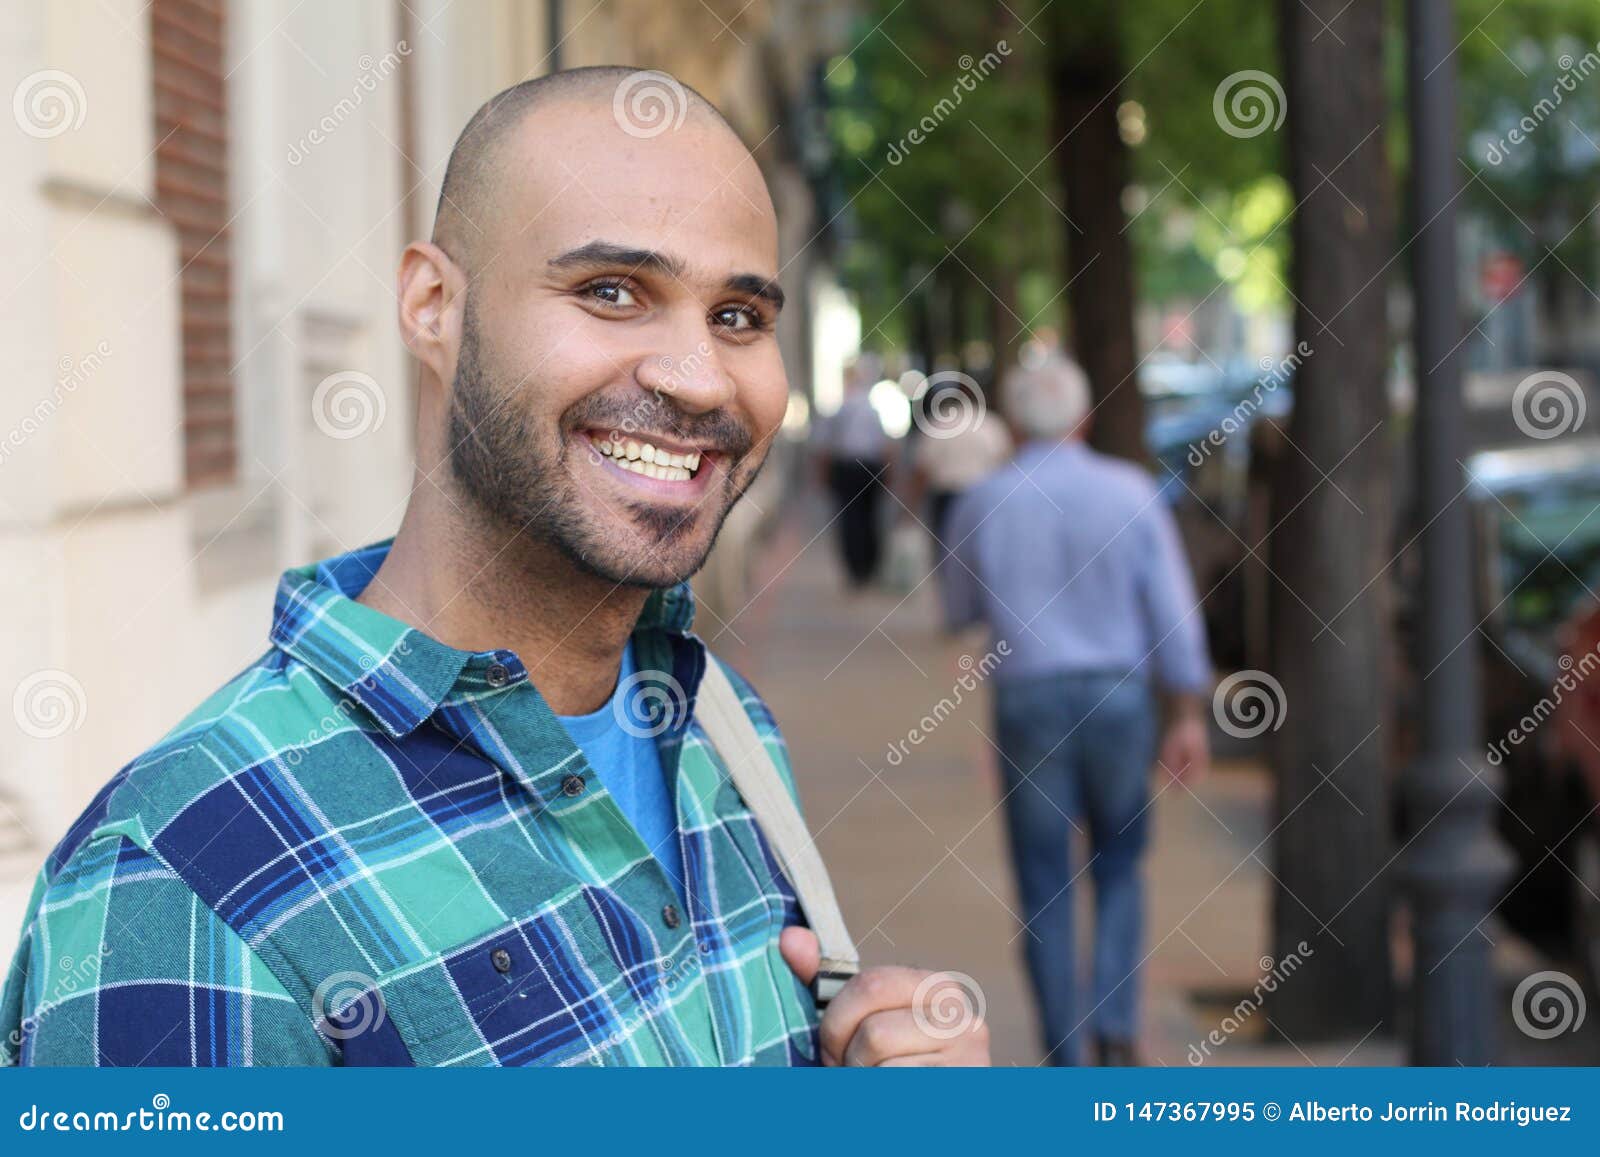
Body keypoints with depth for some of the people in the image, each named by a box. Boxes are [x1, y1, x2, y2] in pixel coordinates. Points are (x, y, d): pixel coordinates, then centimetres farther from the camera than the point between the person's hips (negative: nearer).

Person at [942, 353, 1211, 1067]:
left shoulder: (980, 506, -2)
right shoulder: (1130, 492, -3)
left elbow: (960, 613, 12)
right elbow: (1173, 609, -4)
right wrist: (1188, 715, 1)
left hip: (1028, 701, -1)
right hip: (1119, 698, 1)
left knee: (1045, 888, 8)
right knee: (1118, 867, 18)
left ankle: (1064, 1059, 10)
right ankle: (1115, 1021, 1)